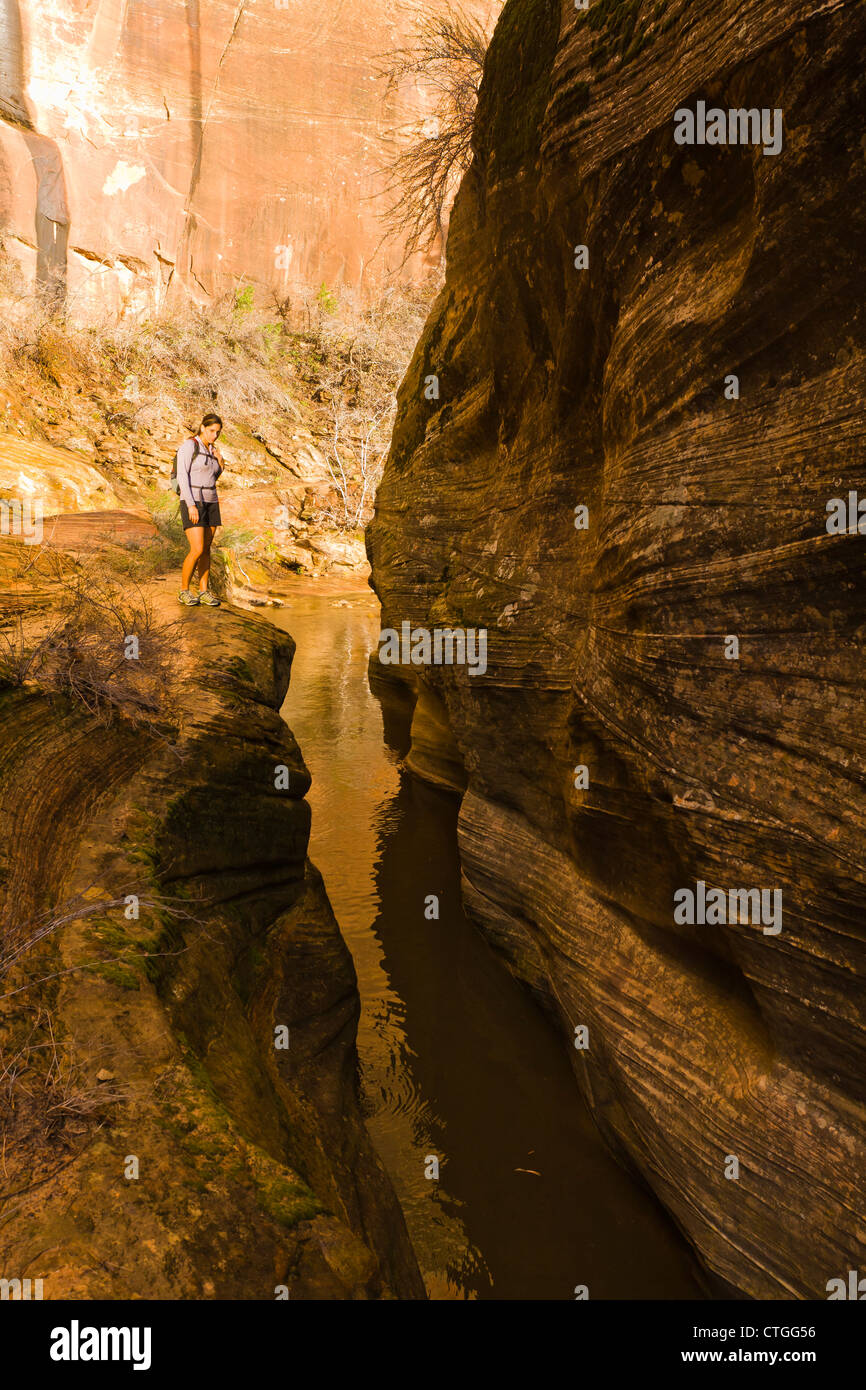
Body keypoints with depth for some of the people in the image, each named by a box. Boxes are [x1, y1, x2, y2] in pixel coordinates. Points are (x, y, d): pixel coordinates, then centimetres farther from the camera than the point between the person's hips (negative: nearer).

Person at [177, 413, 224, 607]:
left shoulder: (212, 450, 13)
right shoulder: (189, 446, -10)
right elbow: (182, 476, -16)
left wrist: (220, 462, 2)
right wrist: (191, 505, -23)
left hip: (210, 503, 7)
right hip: (192, 503, -7)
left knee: (206, 549, 7)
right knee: (197, 550, -14)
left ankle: (204, 592, 13)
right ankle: (184, 591, 1)